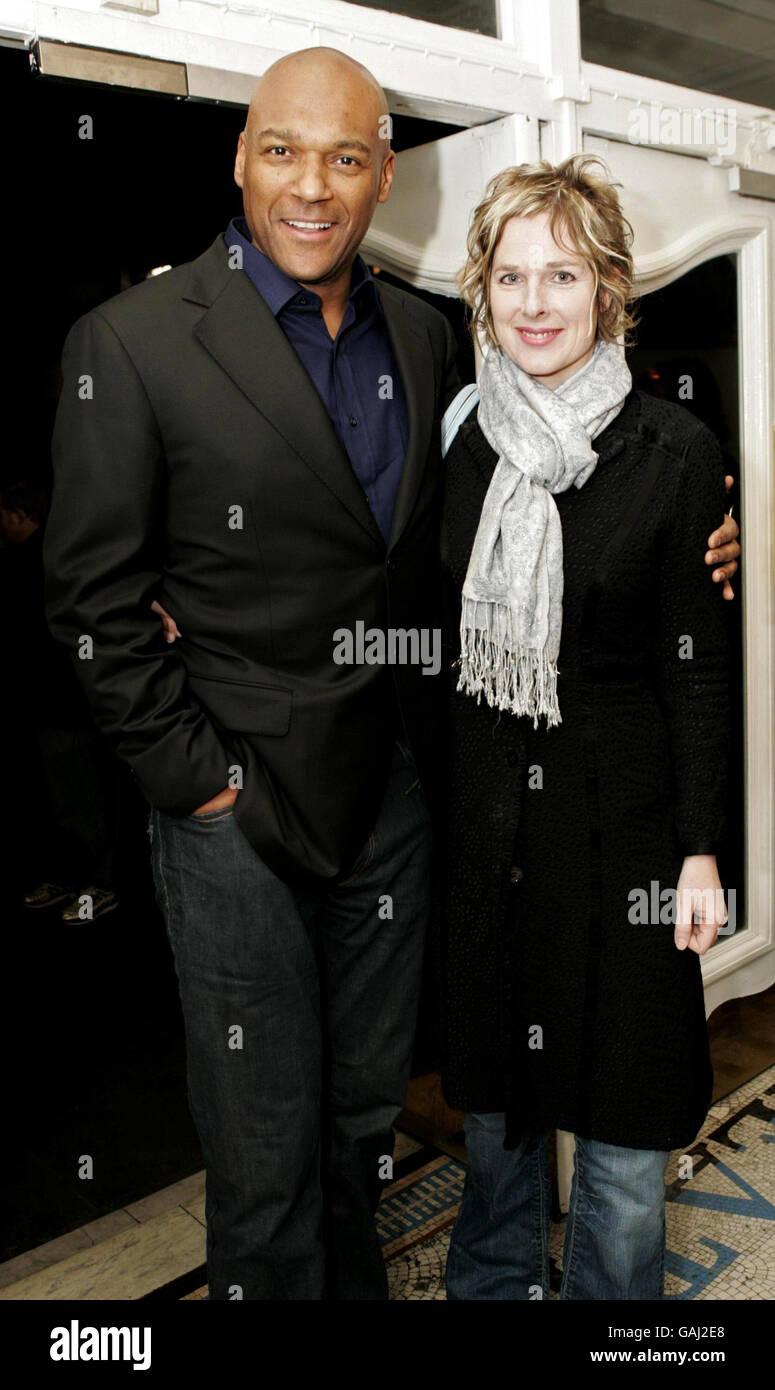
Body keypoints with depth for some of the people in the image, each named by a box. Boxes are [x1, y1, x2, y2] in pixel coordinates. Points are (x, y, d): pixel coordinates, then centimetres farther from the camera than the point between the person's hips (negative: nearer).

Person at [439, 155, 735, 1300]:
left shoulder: (673, 450, -8)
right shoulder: (462, 442, 2)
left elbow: (696, 663, -6)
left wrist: (700, 849, -8)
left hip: (618, 812, -3)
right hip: (480, 808, 4)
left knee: (621, 1111, 9)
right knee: (490, 1085, 20)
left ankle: (609, 1294, 35)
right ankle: (490, 1281, 43)